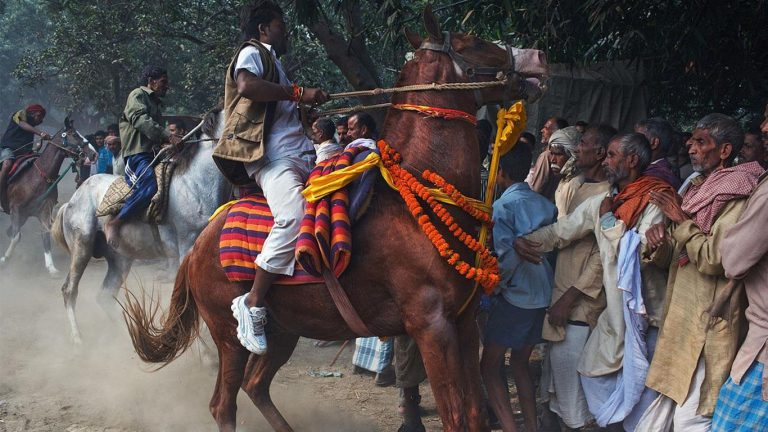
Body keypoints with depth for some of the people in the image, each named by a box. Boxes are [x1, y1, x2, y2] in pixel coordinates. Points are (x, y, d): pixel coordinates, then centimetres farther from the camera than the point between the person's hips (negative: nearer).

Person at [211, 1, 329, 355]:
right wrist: (298, 93, -18)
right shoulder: (252, 53, 2)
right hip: (271, 157, -11)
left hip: (298, 158, 11)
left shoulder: (271, 61, 30)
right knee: (294, 218, -30)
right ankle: (253, 304, -26)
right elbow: (247, 85, -21)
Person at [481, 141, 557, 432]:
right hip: (545, 294, 7)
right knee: (520, 361, 20)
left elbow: (506, 256, -20)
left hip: (515, 296, -7)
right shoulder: (545, 204, 6)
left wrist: (495, 287, -7)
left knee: (490, 365, 3)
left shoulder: (503, 206, -11)